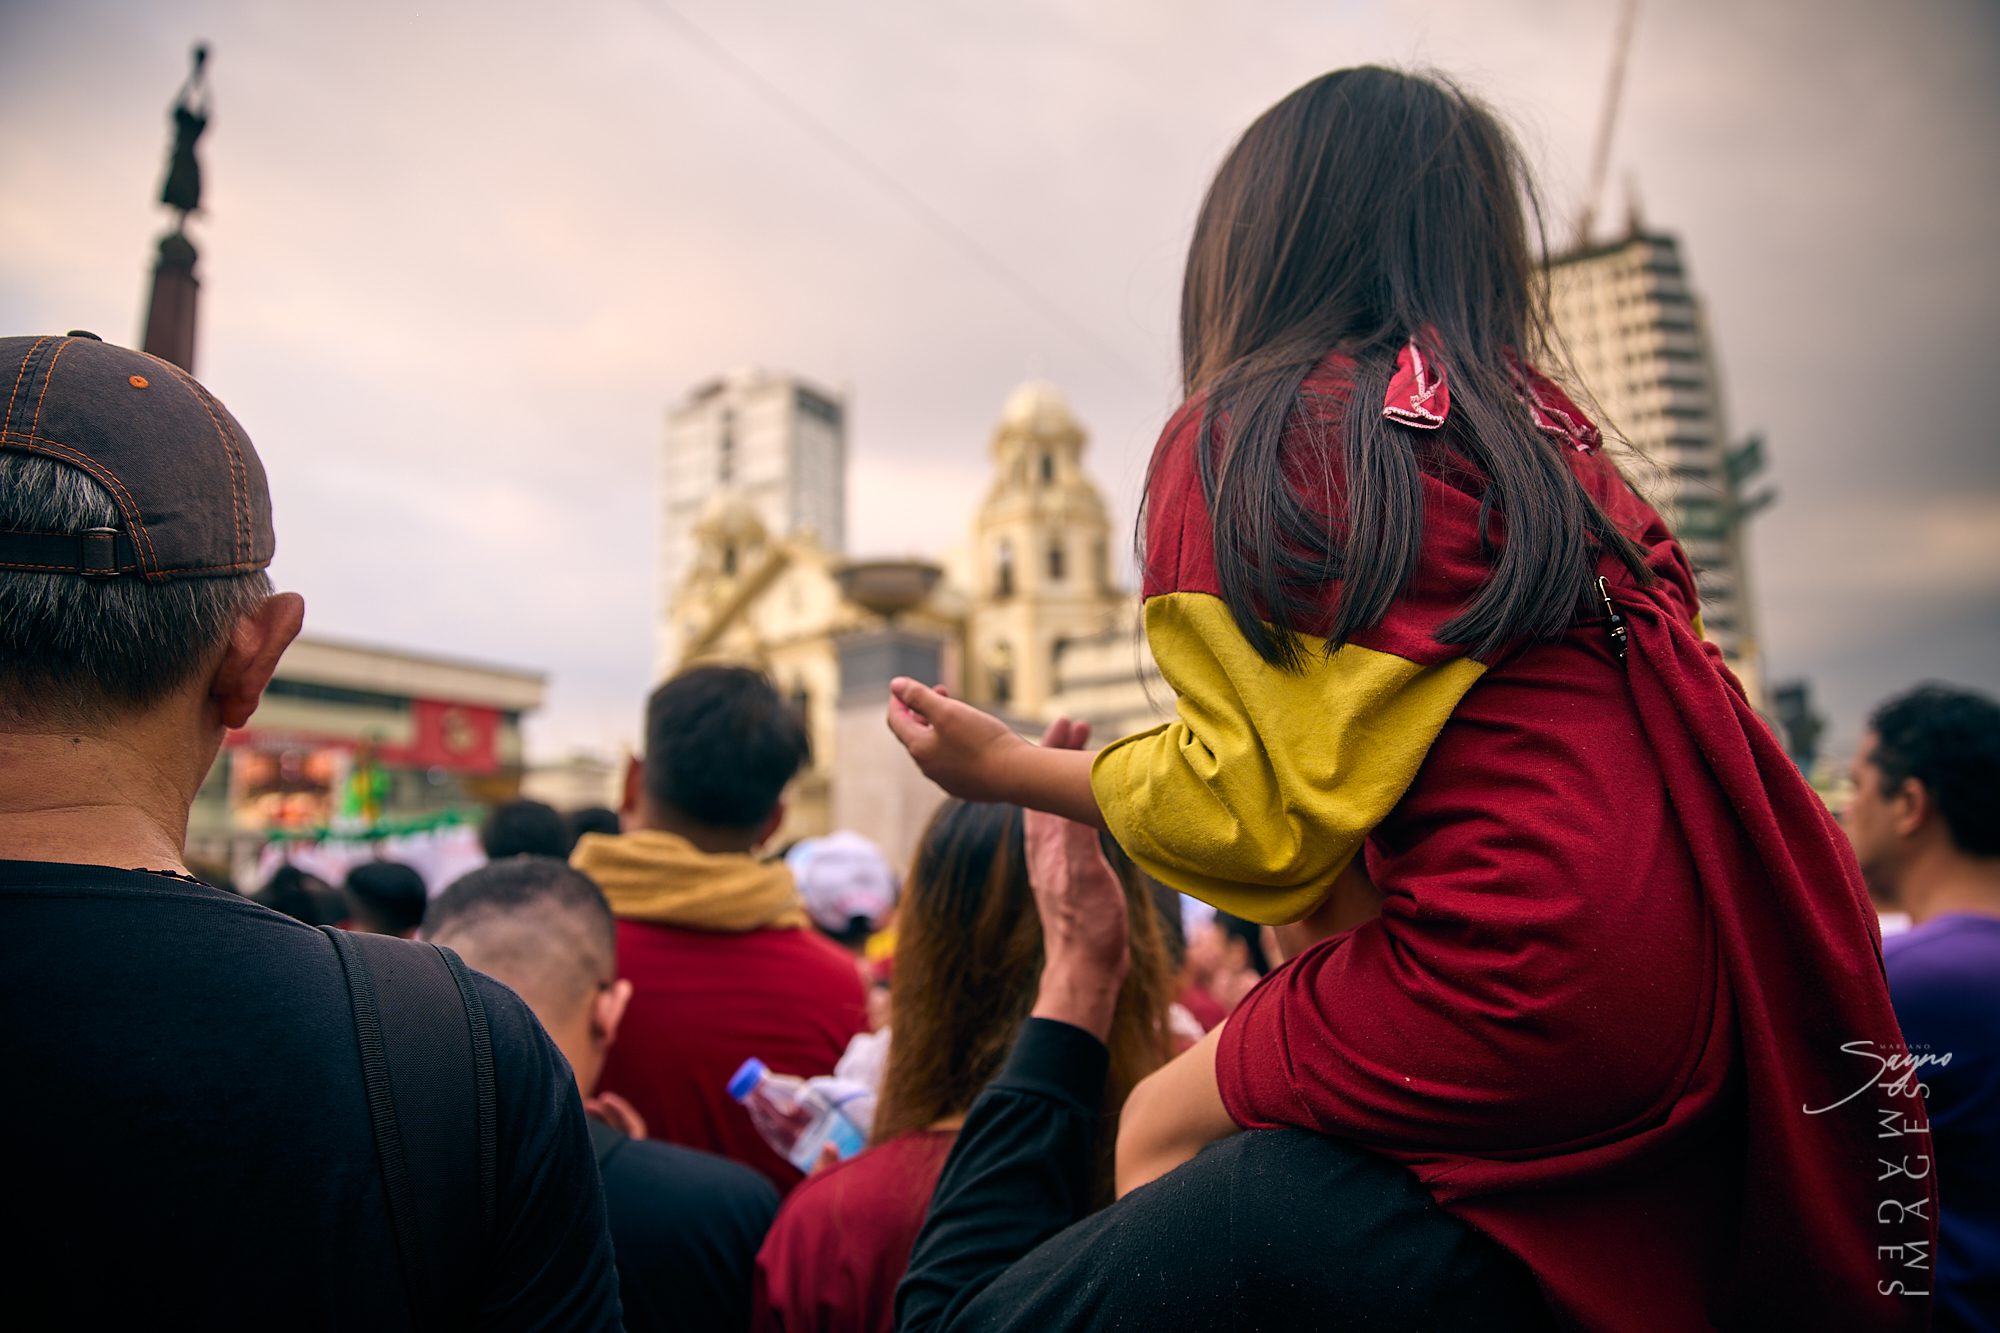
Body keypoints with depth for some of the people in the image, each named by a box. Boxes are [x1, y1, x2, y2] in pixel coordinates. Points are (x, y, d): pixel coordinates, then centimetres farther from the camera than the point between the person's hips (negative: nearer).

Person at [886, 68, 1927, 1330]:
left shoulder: (1240, 441, -6)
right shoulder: (1529, 408, 13)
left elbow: (1261, 810, -8)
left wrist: (1014, 767, 5)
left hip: (1542, 969, -7)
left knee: (1162, 1139, 11)